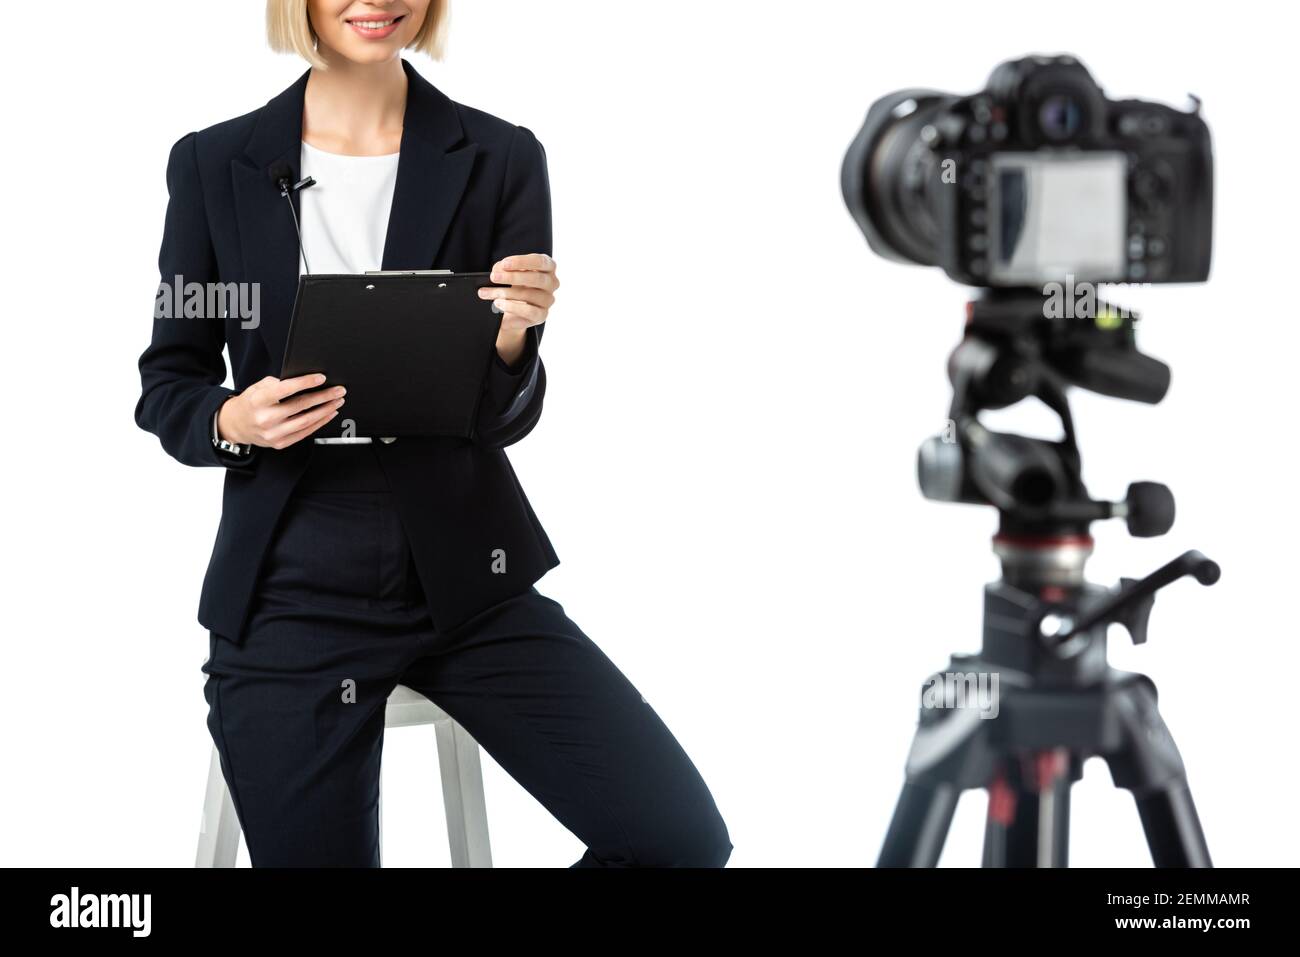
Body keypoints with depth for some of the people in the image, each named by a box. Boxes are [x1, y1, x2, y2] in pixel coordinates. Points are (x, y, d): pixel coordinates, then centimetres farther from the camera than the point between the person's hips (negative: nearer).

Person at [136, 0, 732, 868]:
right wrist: (233, 420, -15)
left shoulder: (498, 160, -1)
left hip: (468, 577, 1)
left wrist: (513, 339, -22)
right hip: (290, 592, 0)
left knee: (683, 838, -9)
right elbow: (167, 385, 7)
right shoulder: (214, 165, 1)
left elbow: (506, 420, -1)